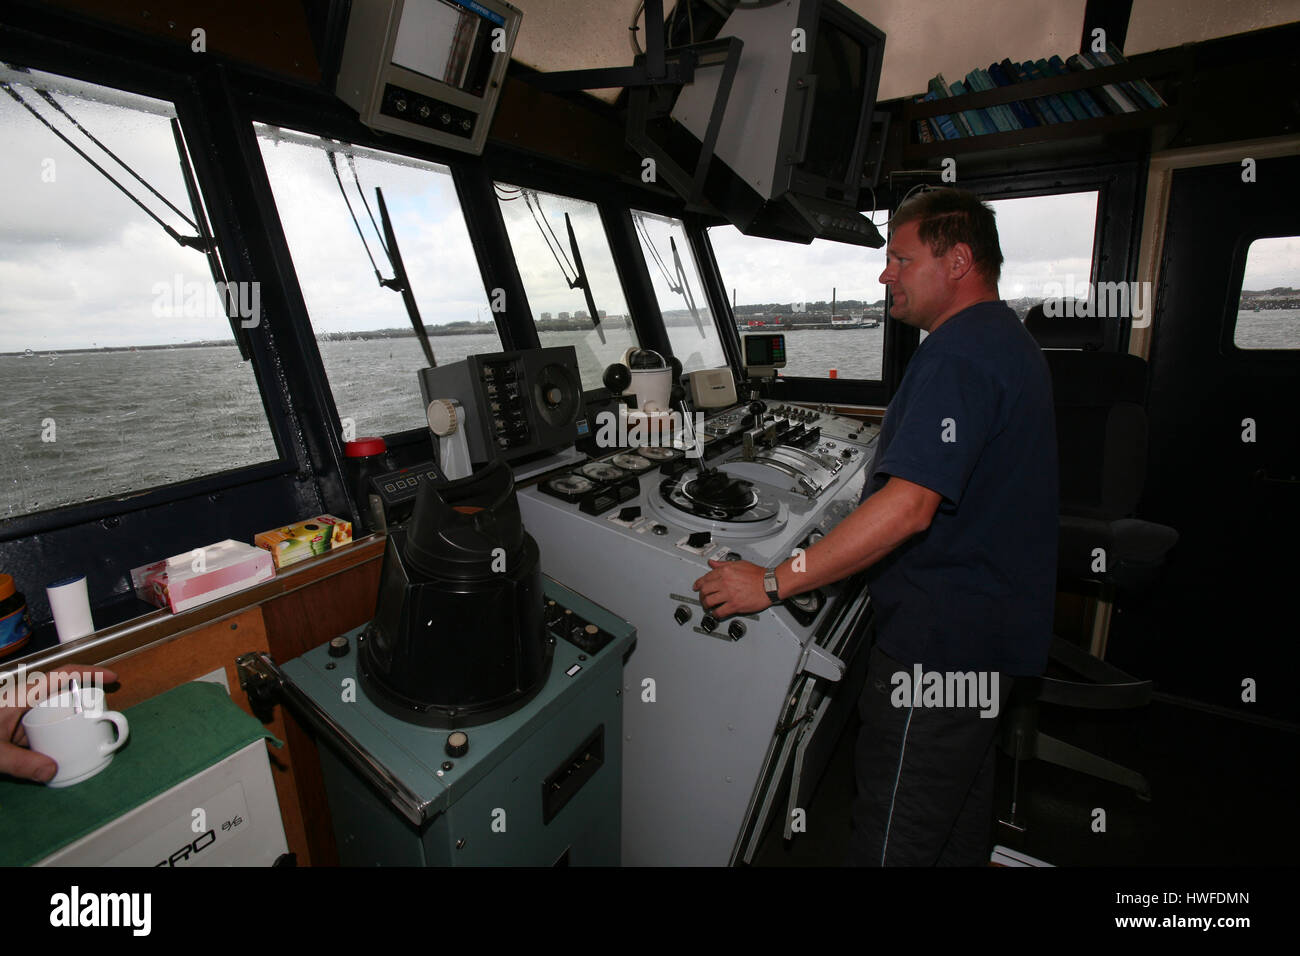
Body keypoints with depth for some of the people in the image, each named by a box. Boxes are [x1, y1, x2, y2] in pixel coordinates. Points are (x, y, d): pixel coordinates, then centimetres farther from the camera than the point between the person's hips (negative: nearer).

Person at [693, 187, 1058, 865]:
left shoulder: (956, 355, -20)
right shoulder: (1008, 339, 15)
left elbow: (908, 505, -31)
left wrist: (774, 582, -29)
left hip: (941, 642, -11)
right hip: (992, 624, 11)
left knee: (891, 839, 5)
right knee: (960, 820, 28)